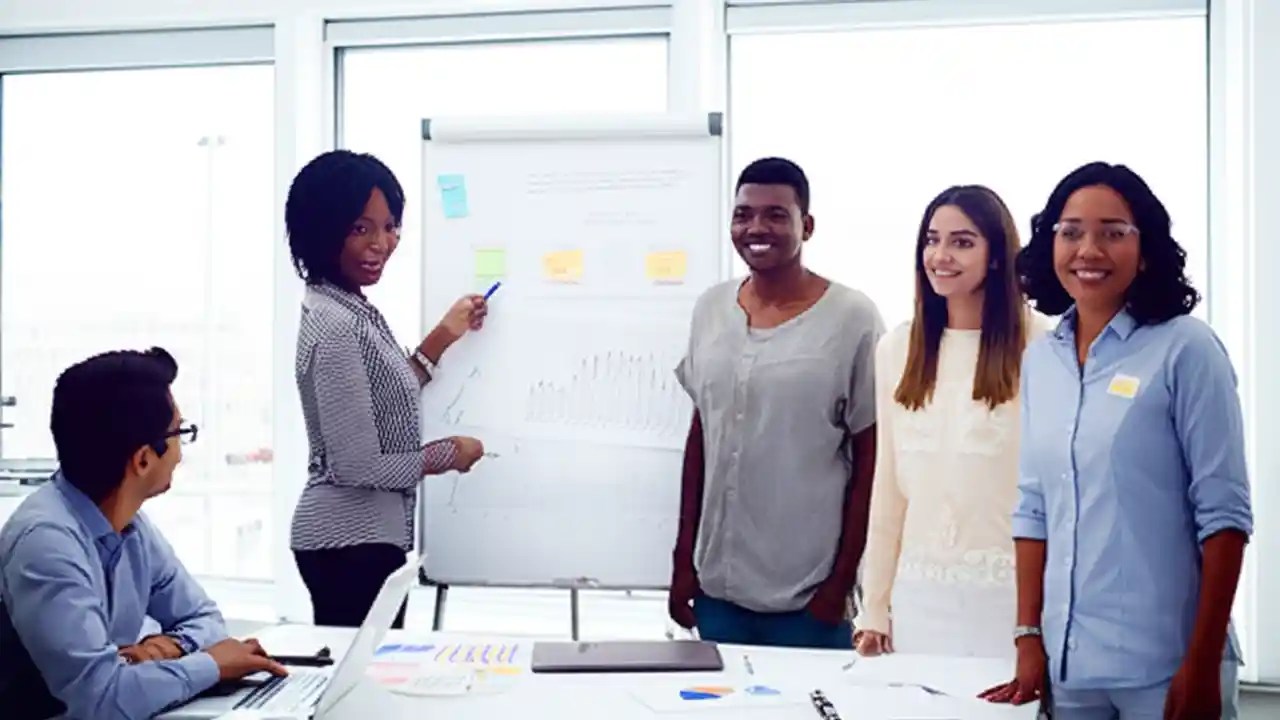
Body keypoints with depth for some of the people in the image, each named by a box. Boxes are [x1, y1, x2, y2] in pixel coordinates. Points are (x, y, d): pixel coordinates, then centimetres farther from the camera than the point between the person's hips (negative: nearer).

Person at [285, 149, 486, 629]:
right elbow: (359, 465, -23)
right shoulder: (335, 326, -22)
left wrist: (445, 336, 16)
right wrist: (449, 453, -10)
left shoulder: (351, 309, 7)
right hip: (352, 543, -9)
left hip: (360, 534, 9)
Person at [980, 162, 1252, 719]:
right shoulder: (1039, 360, 6)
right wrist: (1029, 637, 4)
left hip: (1164, 665, -5)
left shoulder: (1185, 349, -9)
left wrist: (1203, 663, -13)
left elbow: (1224, 512, -10)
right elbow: (1034, 509, 8)